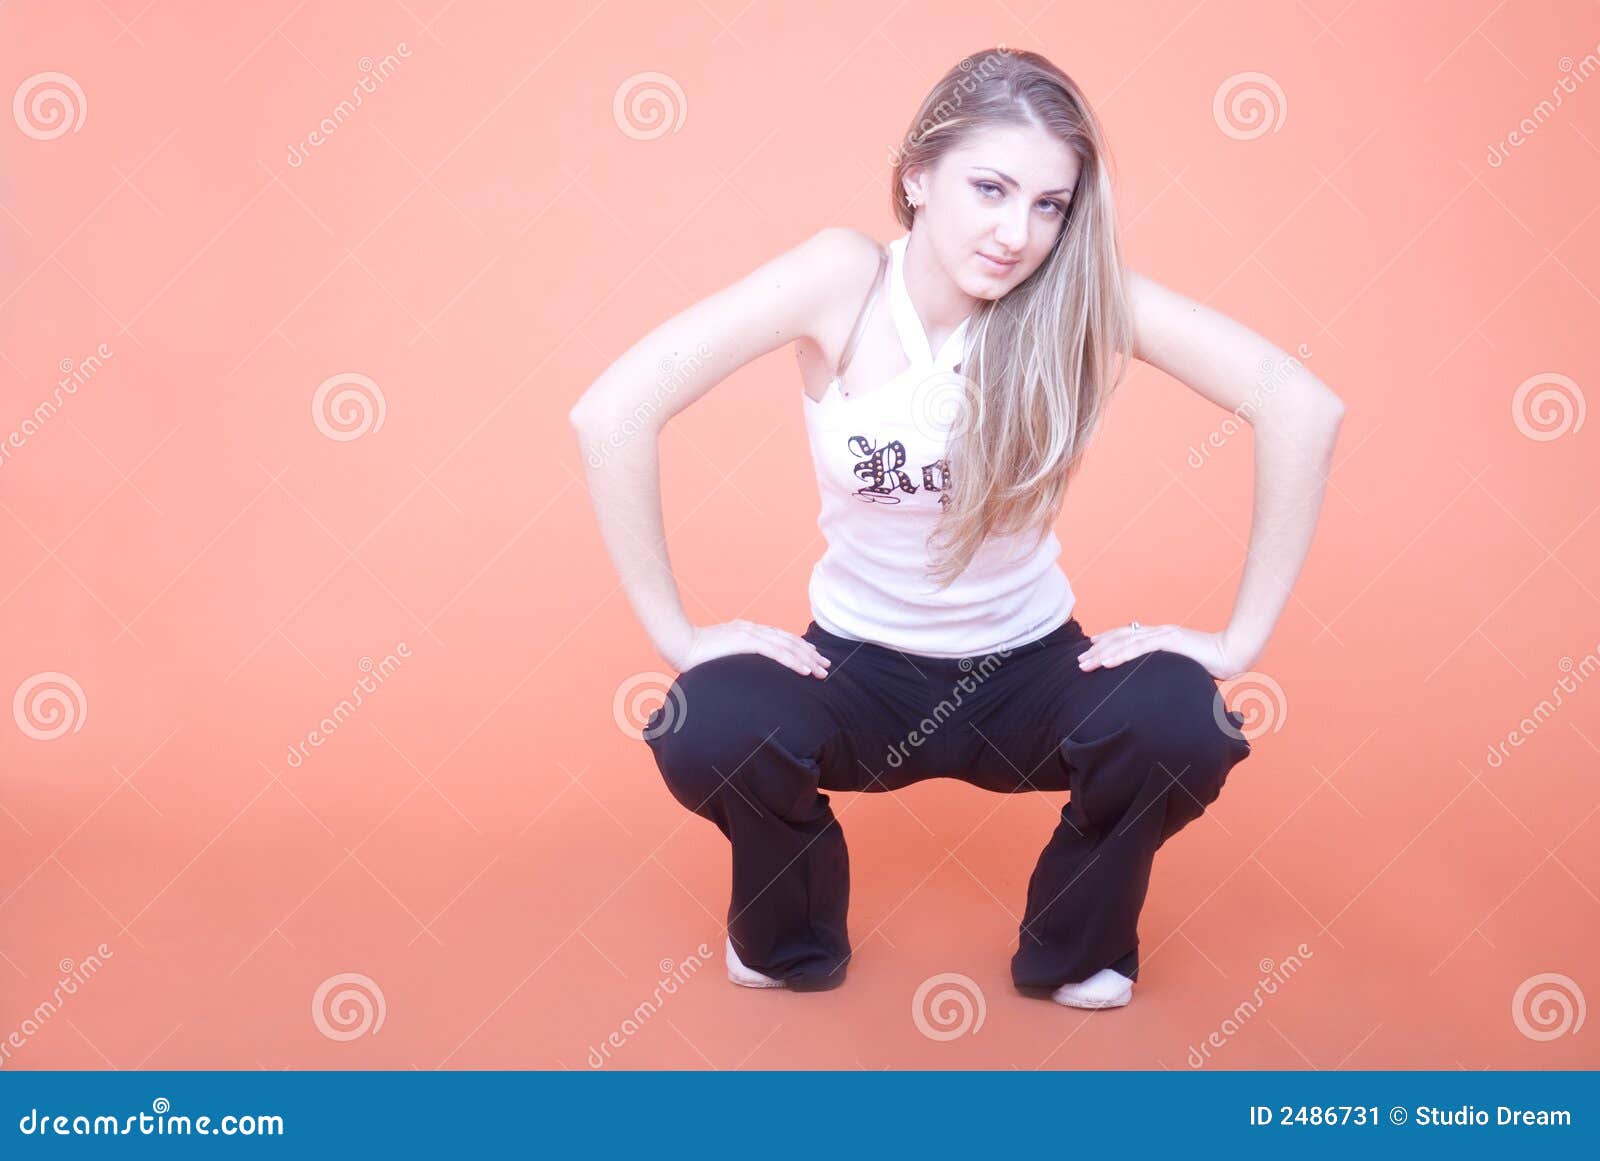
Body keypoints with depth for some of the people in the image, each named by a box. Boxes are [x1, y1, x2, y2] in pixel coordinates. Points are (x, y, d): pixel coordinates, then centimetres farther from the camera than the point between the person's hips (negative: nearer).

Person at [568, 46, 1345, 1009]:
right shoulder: (844, 278, -19)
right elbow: (611, 415, -24)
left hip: (1029, 667, 1)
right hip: (859, 666, 0)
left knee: (1183, 725, -29)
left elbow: (1304, 407, -21)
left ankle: (1073, 954, 4)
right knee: (708, 733, -30)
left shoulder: (1084, 291, -17)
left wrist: (1241, 640, -23)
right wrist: (679, 636, -22)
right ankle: (793, 944, 5)